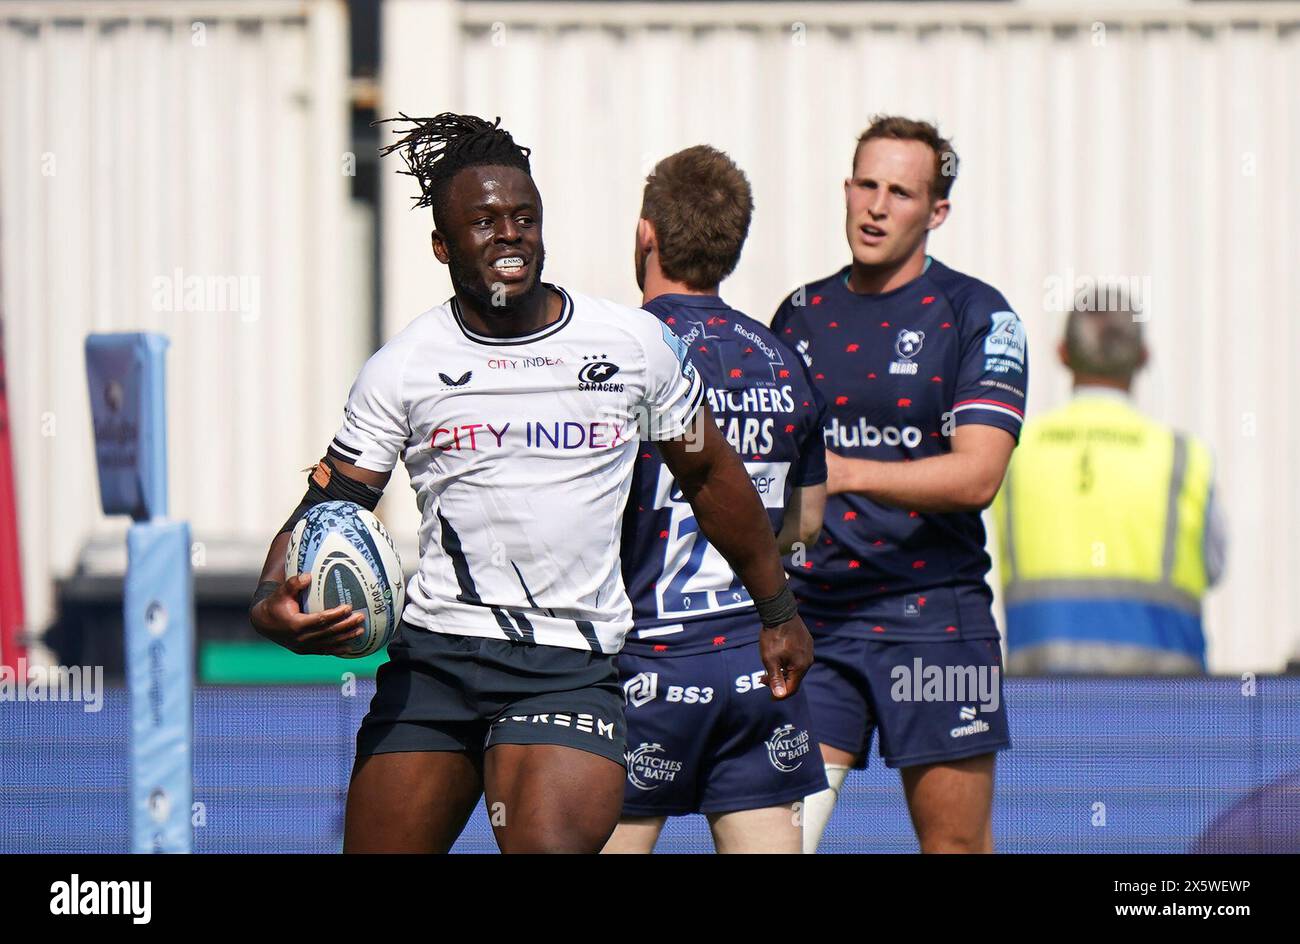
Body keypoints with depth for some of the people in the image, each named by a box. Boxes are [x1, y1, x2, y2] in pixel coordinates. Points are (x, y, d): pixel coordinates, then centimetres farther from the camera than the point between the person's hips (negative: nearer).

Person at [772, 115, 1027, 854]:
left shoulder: (976, 315, -2)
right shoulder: (801, 314, 12)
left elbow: (977, 474, -14)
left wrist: (848, 474, -27)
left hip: (932, 617, -3)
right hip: (809, 617, 3)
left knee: (957, 843, 1)